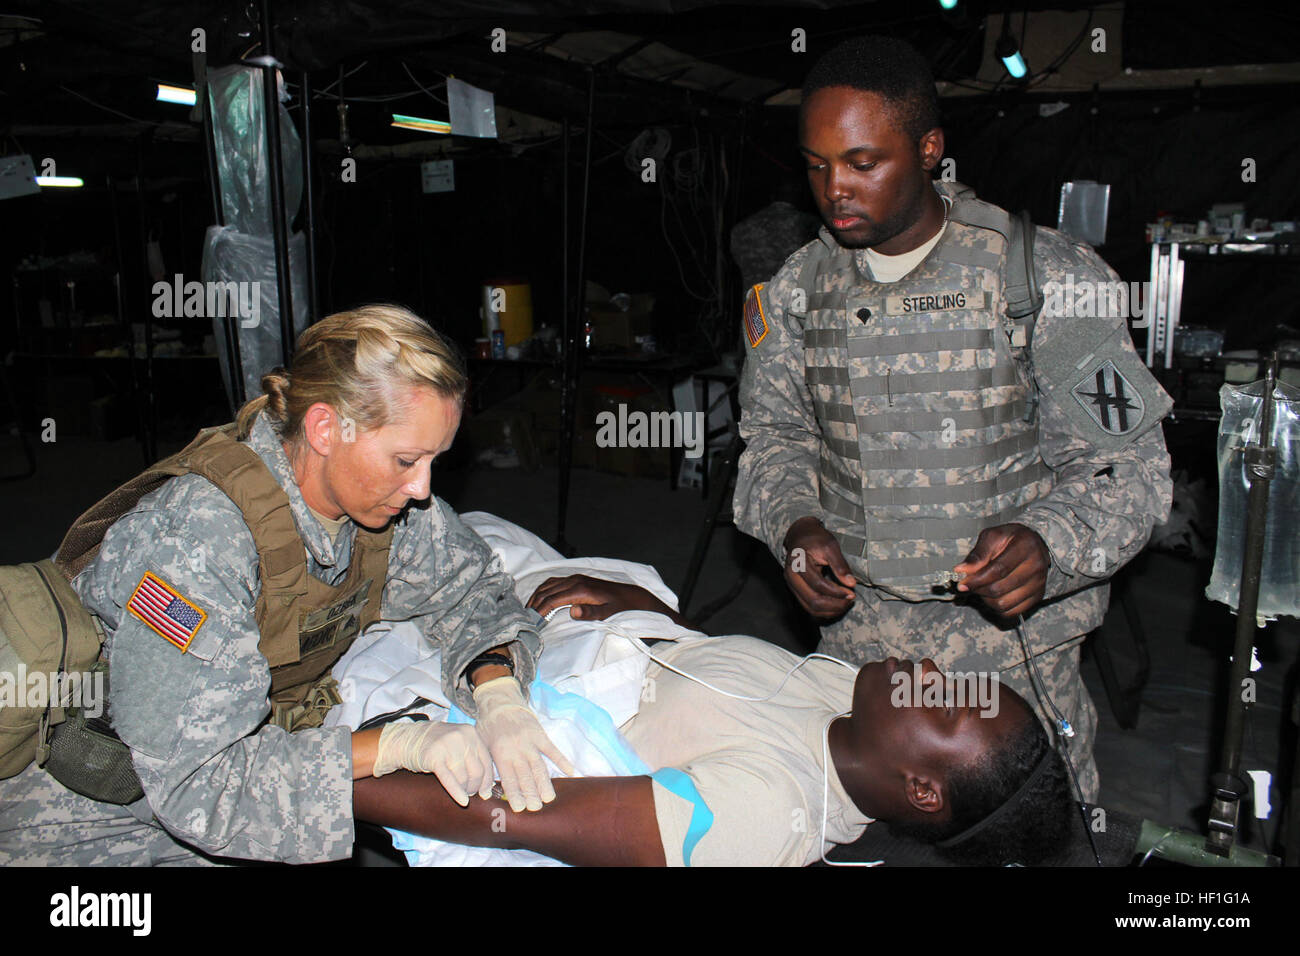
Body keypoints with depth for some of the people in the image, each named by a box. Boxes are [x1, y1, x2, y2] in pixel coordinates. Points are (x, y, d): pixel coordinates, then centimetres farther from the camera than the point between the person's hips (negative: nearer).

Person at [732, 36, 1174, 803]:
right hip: (855, 622, 3)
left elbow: (1125, 460, -8)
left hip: (1011, 631, -2)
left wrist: (1047, 541, -27)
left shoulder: (1049, 275, -11)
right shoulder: (798, 287, 1)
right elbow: (774, 432, 10)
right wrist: (796, 526, -10)